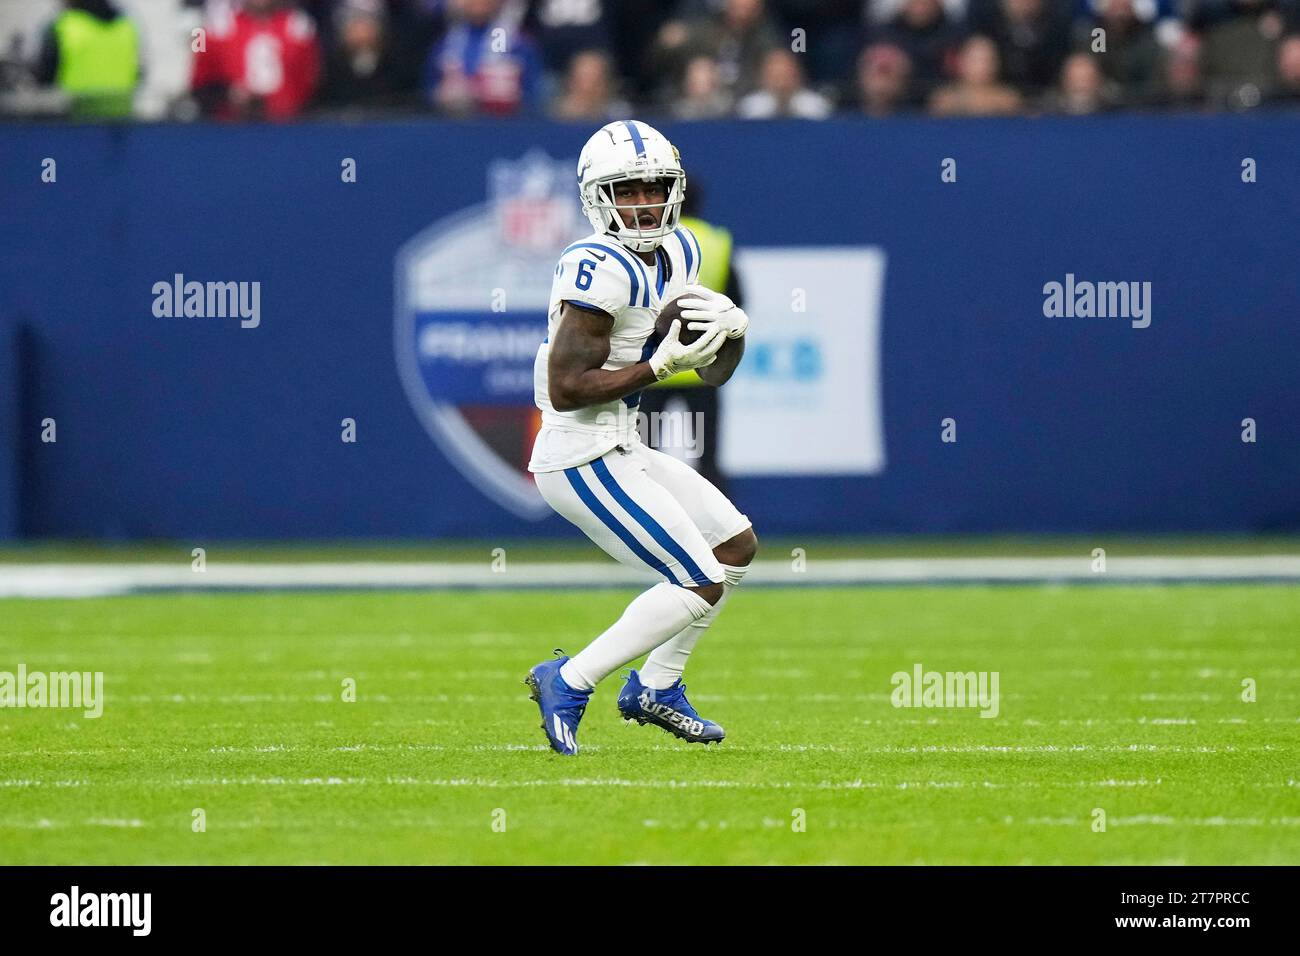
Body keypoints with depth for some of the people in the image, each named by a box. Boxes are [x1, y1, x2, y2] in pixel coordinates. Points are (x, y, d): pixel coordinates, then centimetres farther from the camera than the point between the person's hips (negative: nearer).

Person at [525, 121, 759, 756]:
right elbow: (566, 388, -26)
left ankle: (656, 687, 26)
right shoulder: (601, 269, -22)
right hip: (584, 463, -10)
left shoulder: (677, 253, 7)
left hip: (619, 450, 10)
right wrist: (662, 365, -22)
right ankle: (569, 682, 0)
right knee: (700, 584, -9)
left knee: (736, 548, 18)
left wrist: (732, 324, -5)